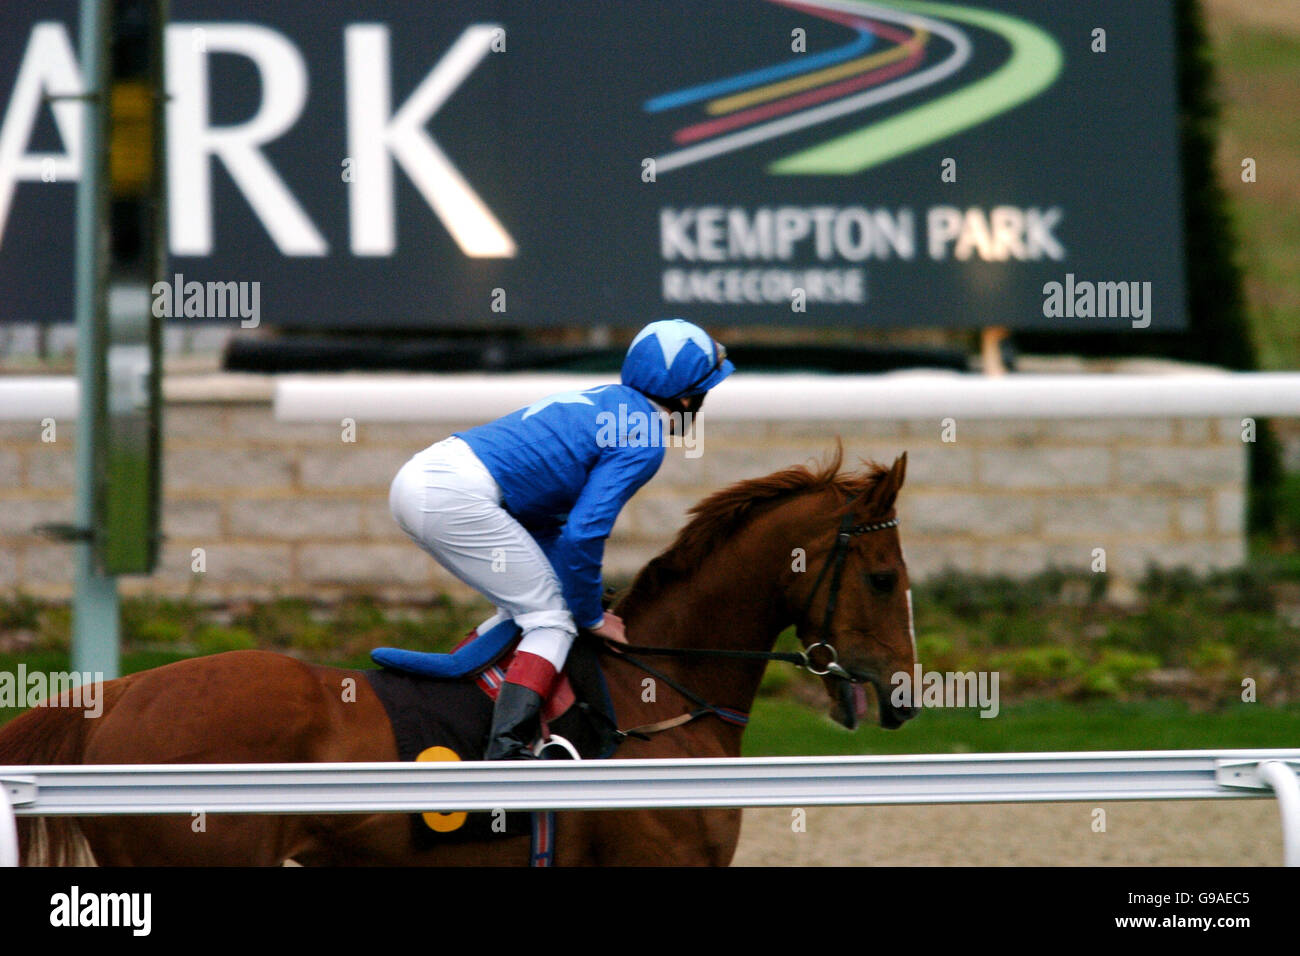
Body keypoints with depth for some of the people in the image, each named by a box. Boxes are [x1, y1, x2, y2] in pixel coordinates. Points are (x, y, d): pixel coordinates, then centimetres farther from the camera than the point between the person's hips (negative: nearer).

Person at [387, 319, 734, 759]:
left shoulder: (606, 403, 25)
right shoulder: (643, 441, -4)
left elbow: (547, 522, 26)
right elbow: (582, 533, -10)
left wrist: (584, 604, 25)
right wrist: (590, 617, 3)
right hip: (459, 498, -9)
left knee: (524, 608, 22)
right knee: (552, 619, -3)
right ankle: (507, 748, -19)